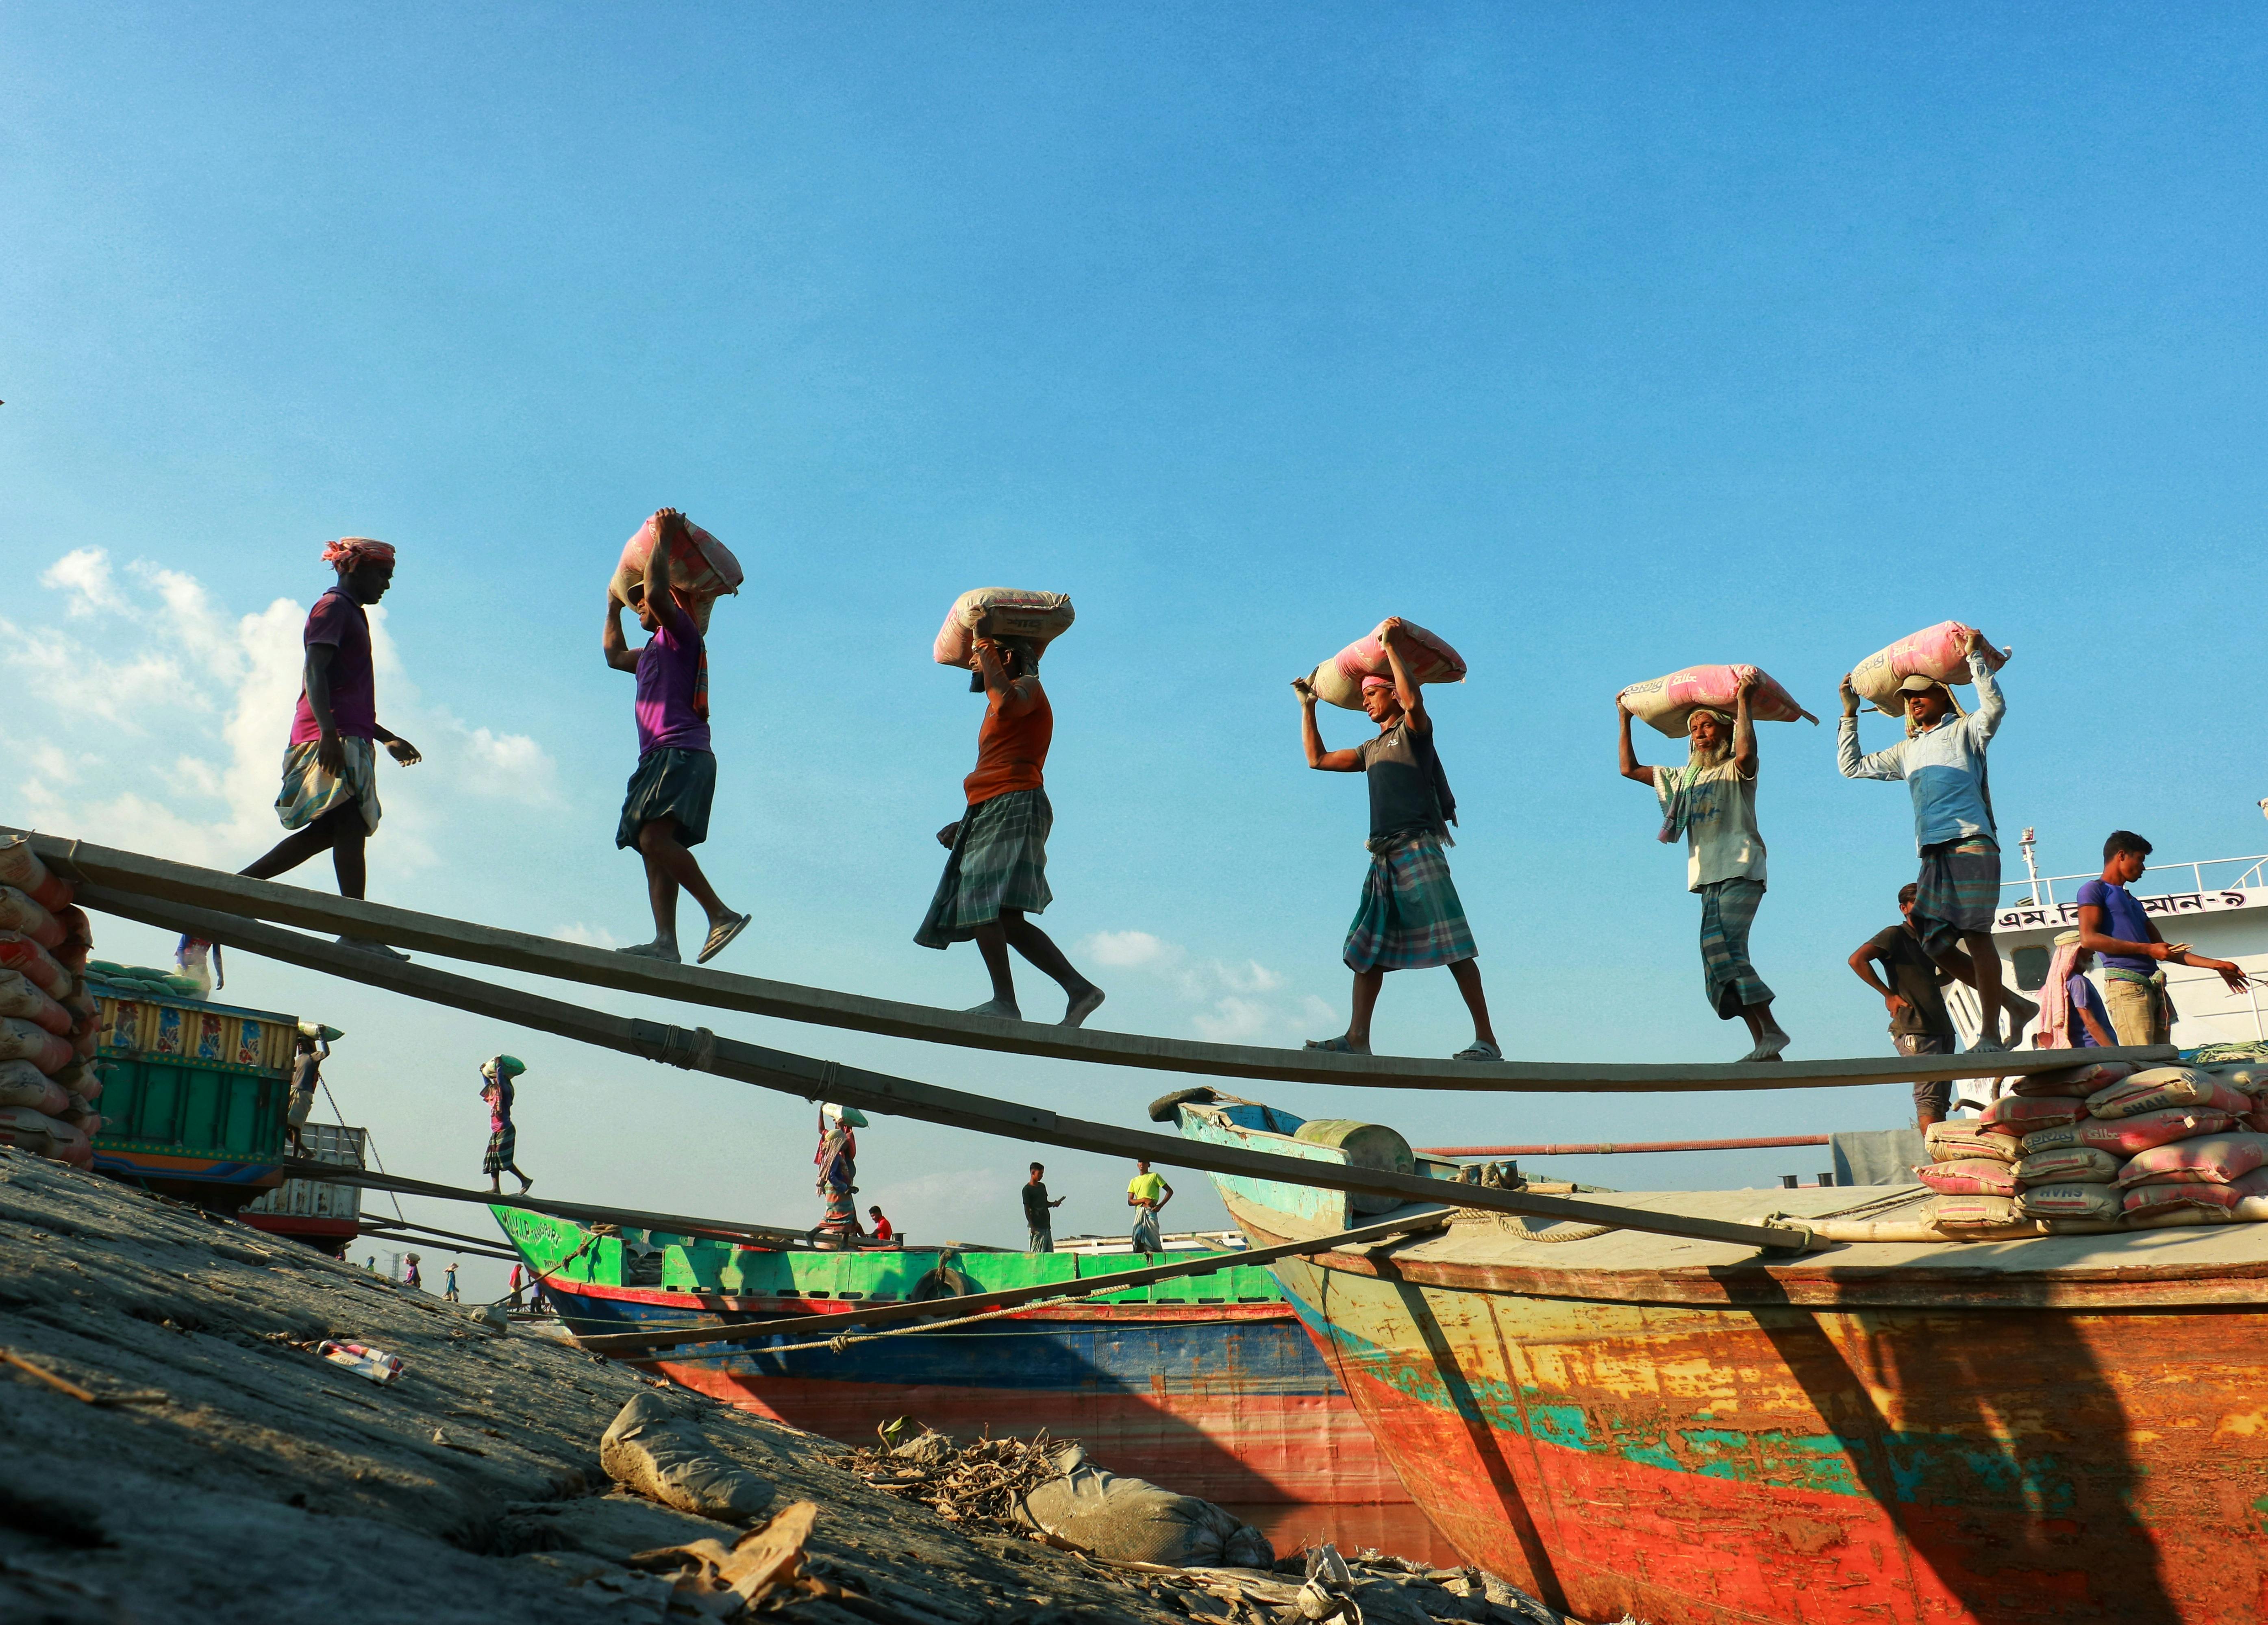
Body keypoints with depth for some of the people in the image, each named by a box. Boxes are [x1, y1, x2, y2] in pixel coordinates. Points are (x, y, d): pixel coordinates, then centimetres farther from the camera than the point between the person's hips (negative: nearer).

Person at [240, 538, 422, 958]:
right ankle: (357, 931, -24)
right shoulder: (333, 606, 1)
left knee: (330, 830, 4)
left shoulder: (351, 614, 31)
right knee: (350, 825, -17)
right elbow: (315, 672, -14)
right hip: (333, 739, -10)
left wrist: (388, 739, 35)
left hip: (347, 738, 10)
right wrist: (329, 733, -26)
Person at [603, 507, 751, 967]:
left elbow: (656, 591, -14)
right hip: (659, 758, 10)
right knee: (654, 848, -5)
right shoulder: (653, 651, 32)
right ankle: (666, 941, -16)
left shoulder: (681, 633, 4)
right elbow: (615, 655, 51)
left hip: (682, 754, -10)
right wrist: (613, 606, 54)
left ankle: (722, 915, -29)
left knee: (655, 837, -26)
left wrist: (664, 539, -3)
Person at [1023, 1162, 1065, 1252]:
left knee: (1049, 1253, 6)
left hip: (1046, 1225, 8)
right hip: (1036, 1227, -8)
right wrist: (1032, 1226, -17)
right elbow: (1027, 1210, -10)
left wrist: (1054, 1204, 2)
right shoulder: (1027, 1189, -7)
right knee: (1036, 1254, -8)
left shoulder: (1042, 1186, 16)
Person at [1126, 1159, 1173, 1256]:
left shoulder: (1154, 1176, 9)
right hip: (1139, 1213, 5)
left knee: (1153, 1239, -15)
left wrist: (1160, 1205, -8)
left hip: (1150, 1212, -5)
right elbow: (1130, 1202, 10)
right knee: (1138, 1238, -4)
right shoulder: (1134, 1181, 20)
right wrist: (1144, 1200, -8)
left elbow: (1170, 1191, 5)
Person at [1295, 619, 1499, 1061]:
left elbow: (1413, 701, -18)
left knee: (1453, 946, -12)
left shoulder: (1415, 730, 5)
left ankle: (1486, 1040, -15)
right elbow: (1318, 759, 33)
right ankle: (1357, 1038, -2)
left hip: (1417, 847, -8)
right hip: (1383, 856, 8)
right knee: (1367, 947, 0)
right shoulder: (1371, 749, 27)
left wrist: (1394, 650, -10)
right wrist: (1307, 706, 34)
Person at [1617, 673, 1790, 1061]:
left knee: (1721, 947, -23)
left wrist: (1743, 702, -13)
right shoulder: (1684, 778, 24)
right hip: (1709, 877, 7)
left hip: (1739, 870, -7)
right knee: (1722, 957, -3)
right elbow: (1630, 769, 27)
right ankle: (1762, 1044, -5)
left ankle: (1771, 1031, -22)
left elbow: (1745, 752, -20)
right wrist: (1625, 721, 24)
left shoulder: (1735, 771, 5)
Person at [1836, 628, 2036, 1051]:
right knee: (1936, 945, -1)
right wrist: (1850, 714, 25)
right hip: (1933, 854, 7)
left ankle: (1990, 1034, -12)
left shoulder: (1964, 731, 10)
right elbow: (1852, 766, 30)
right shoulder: (1906, 751, 26)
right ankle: (2017, 1006, 11)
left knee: (1975, 936, -13)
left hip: (1970, 844, -7)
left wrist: (1974, 657, -10)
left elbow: (1995, 707, -11)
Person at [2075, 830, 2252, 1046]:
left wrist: (2216, 965, 27)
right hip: (2125, 985, -9)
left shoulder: (2134, 902, 31)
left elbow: (2165, 951, 32)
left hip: (2154, 988, 9)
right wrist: (2147, 949, -10)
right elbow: (2088, 939, -12)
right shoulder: (2095, 890, 3)